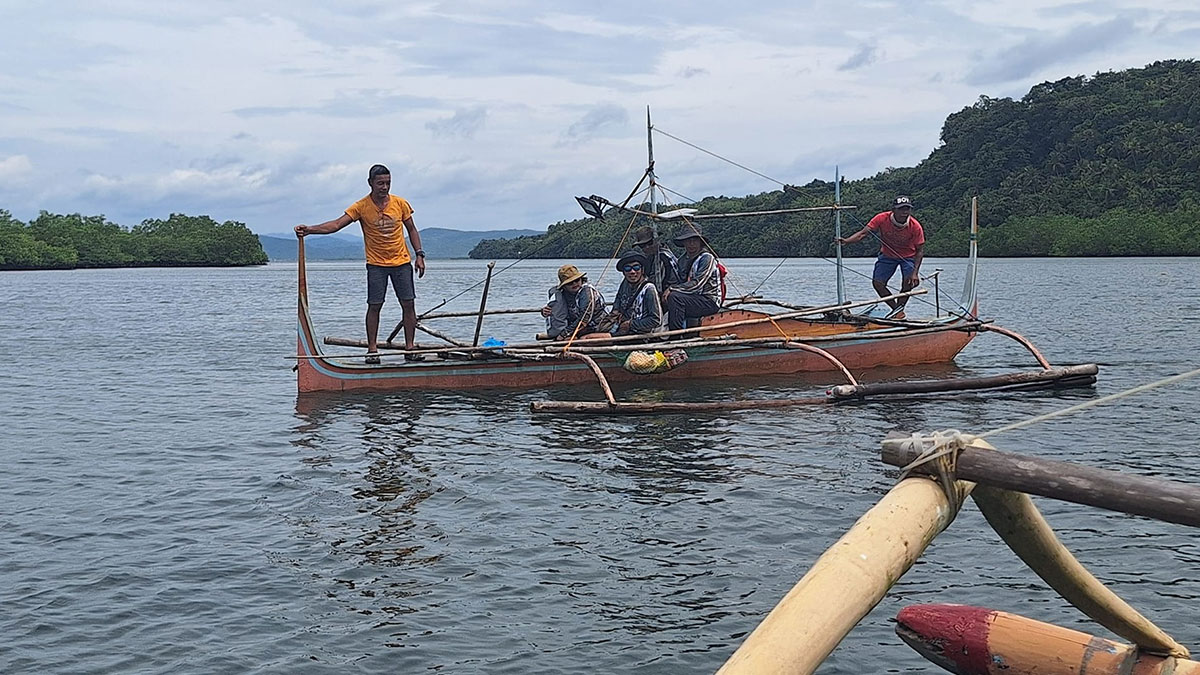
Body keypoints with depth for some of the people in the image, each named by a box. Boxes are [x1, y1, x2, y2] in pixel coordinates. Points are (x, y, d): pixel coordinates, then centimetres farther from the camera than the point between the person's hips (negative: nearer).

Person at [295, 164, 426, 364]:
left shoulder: (400, 204, 0)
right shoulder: (361, 207, -8)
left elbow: (412, 230, 11)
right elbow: (336, 224, -16)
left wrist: (419, 255, 2)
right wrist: (309, 229, -29)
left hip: (402, 262, 2)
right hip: (376, 264, -2)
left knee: (409, 304, 0)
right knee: (374, 306, -3)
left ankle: (410, 347, 9)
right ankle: (372, 349, 5)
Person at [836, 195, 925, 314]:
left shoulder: (915, 226, -28)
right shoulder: (882, 219, -27)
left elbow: (920, 250, -20)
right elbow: (863, 233, -29)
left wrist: (915, 273, -29)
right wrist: (846, 241, -47)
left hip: (908, 256, -2)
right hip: (887, 255, 2)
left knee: (908, 284, -21)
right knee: (877, 283, -7)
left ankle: (899, 309, 3)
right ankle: (895, 308, 11)